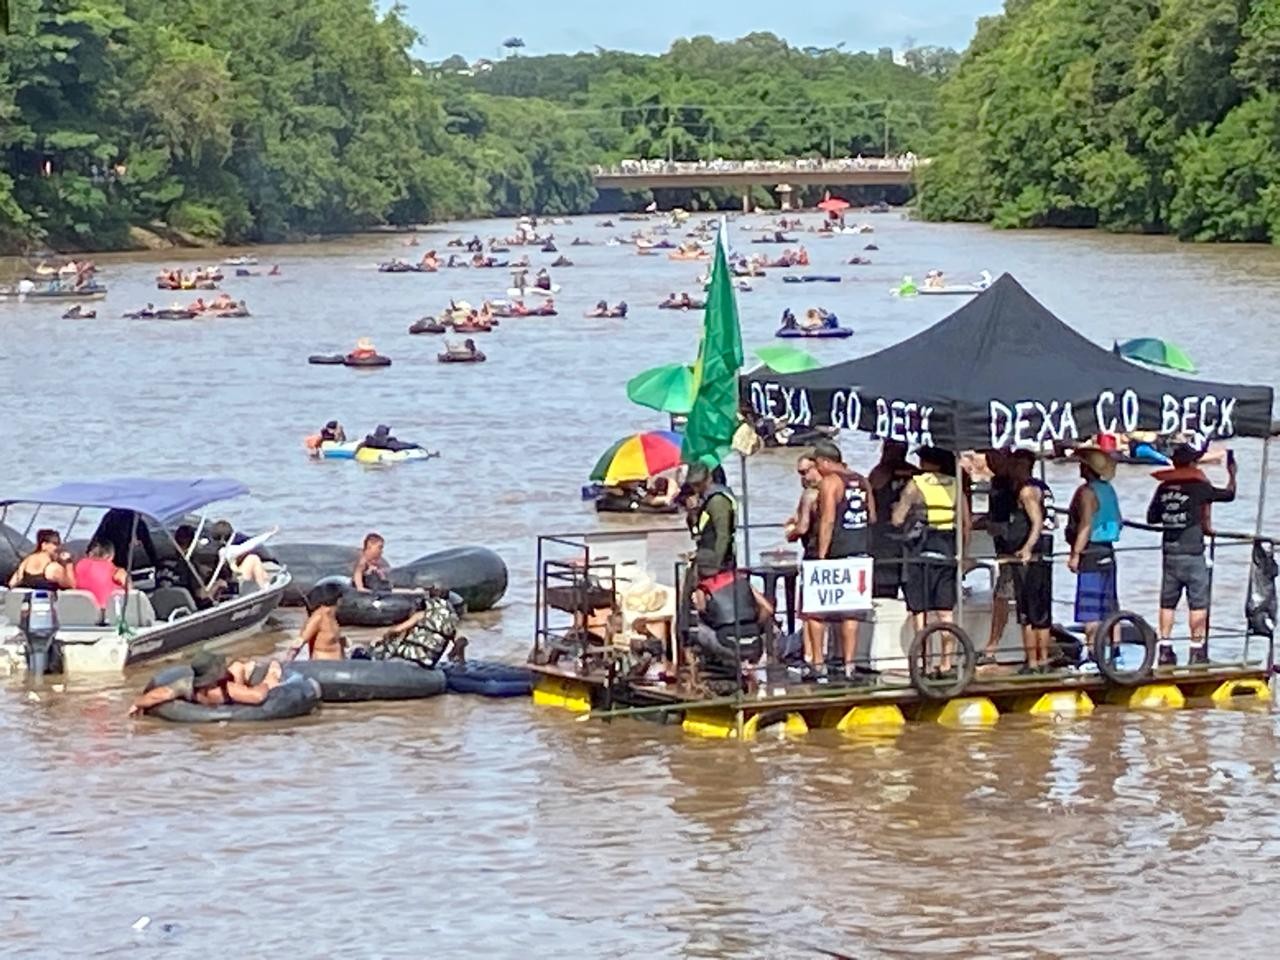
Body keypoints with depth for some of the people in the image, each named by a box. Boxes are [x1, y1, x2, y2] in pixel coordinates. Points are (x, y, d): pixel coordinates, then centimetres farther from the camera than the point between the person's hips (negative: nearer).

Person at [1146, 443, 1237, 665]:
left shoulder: (1164, 488, 4)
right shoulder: (1199, 487, -9)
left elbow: (1151, 517, 12)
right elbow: (1229, 494, 3)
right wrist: (1232, 475, 20)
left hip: (1169, 553, 5)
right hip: (1192, 553, -5)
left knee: (1168, 601, 9)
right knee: (1198, 603, 1)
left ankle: (1164, 649, 9)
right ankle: (1196, 650, 0)